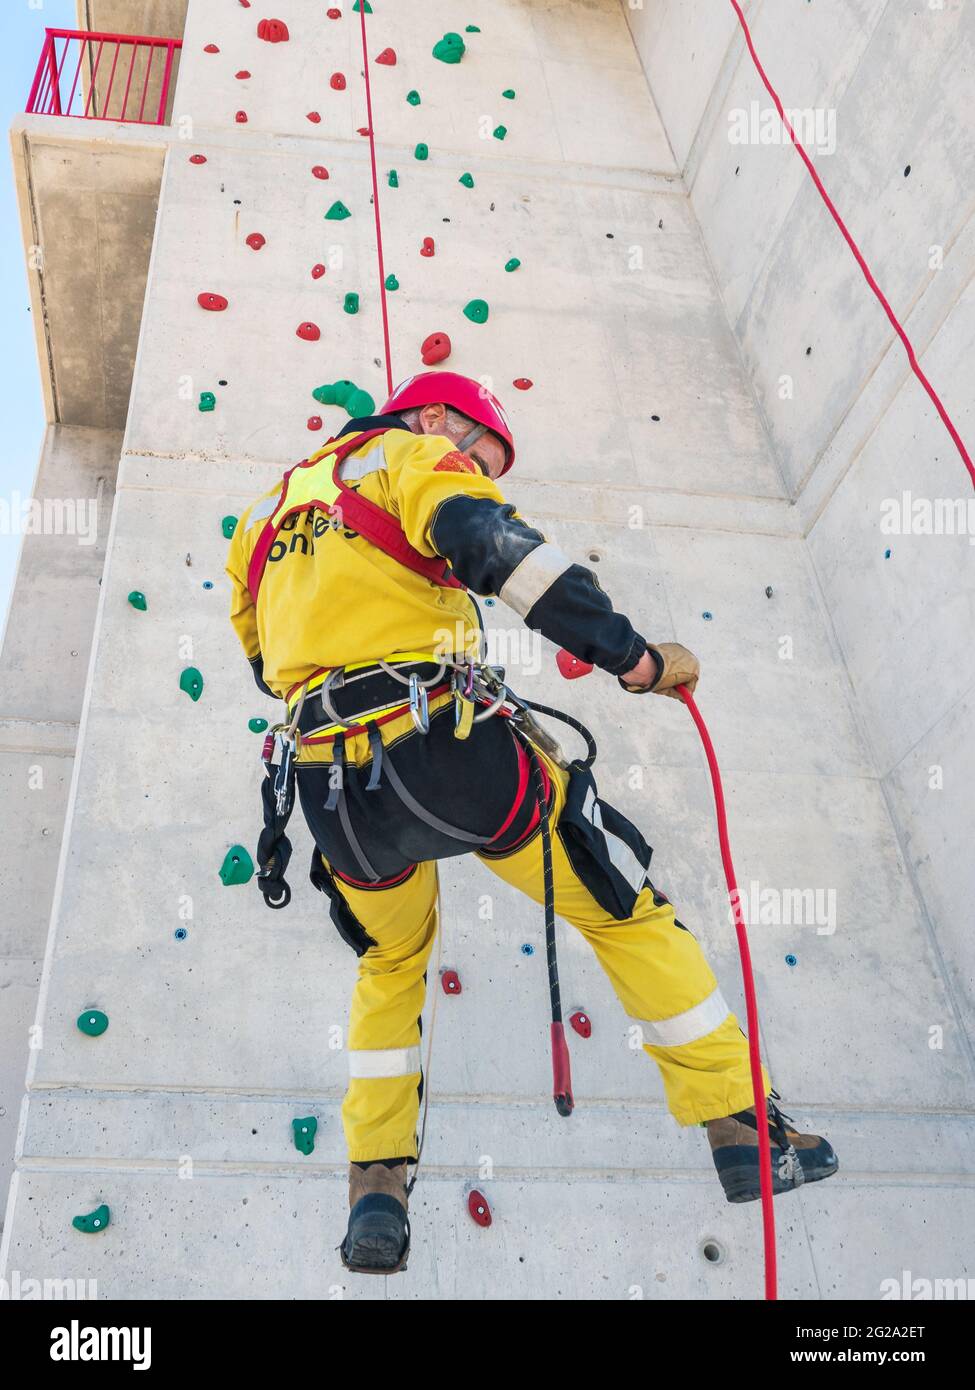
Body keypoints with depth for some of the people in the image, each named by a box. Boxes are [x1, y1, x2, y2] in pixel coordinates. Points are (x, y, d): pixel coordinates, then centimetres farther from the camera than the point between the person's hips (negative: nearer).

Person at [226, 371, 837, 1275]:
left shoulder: (271, 508, 26)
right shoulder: (413, 454, 6)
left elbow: (266, 662, 31)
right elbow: (487, 542, -15)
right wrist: (632, 655, -17)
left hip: (327, 786, 6)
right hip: (450, 749, -5)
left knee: (390, 965, 30)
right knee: (628, 912, 13)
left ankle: (376, 1188, 24)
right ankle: (745, 1132, 19)